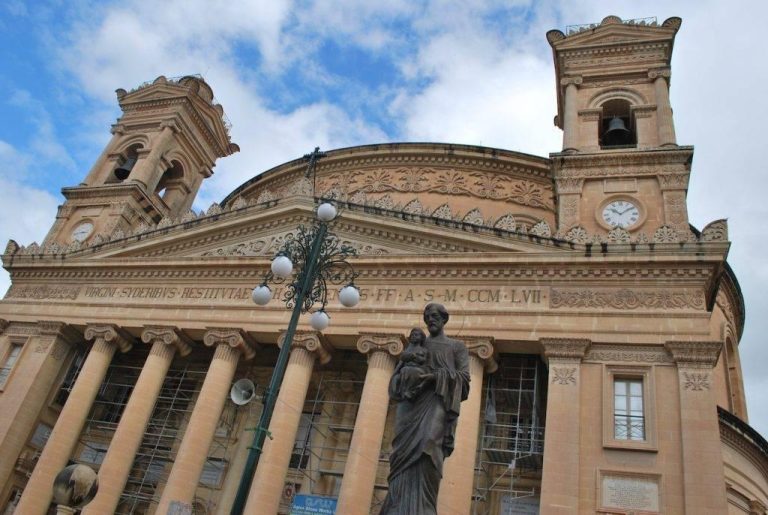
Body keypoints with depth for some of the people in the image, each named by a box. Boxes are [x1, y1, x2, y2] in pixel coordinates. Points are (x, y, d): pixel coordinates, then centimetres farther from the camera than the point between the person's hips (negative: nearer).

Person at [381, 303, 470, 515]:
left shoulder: (456, 346, 17)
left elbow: (464, 376, 3)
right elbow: (397, 375, 18)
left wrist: (435, 376, -12)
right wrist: (405, 375, -7)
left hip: (438, 401, -3)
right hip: (412, 402, 4)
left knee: (426, 447, -27)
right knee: (407, 452, -12)